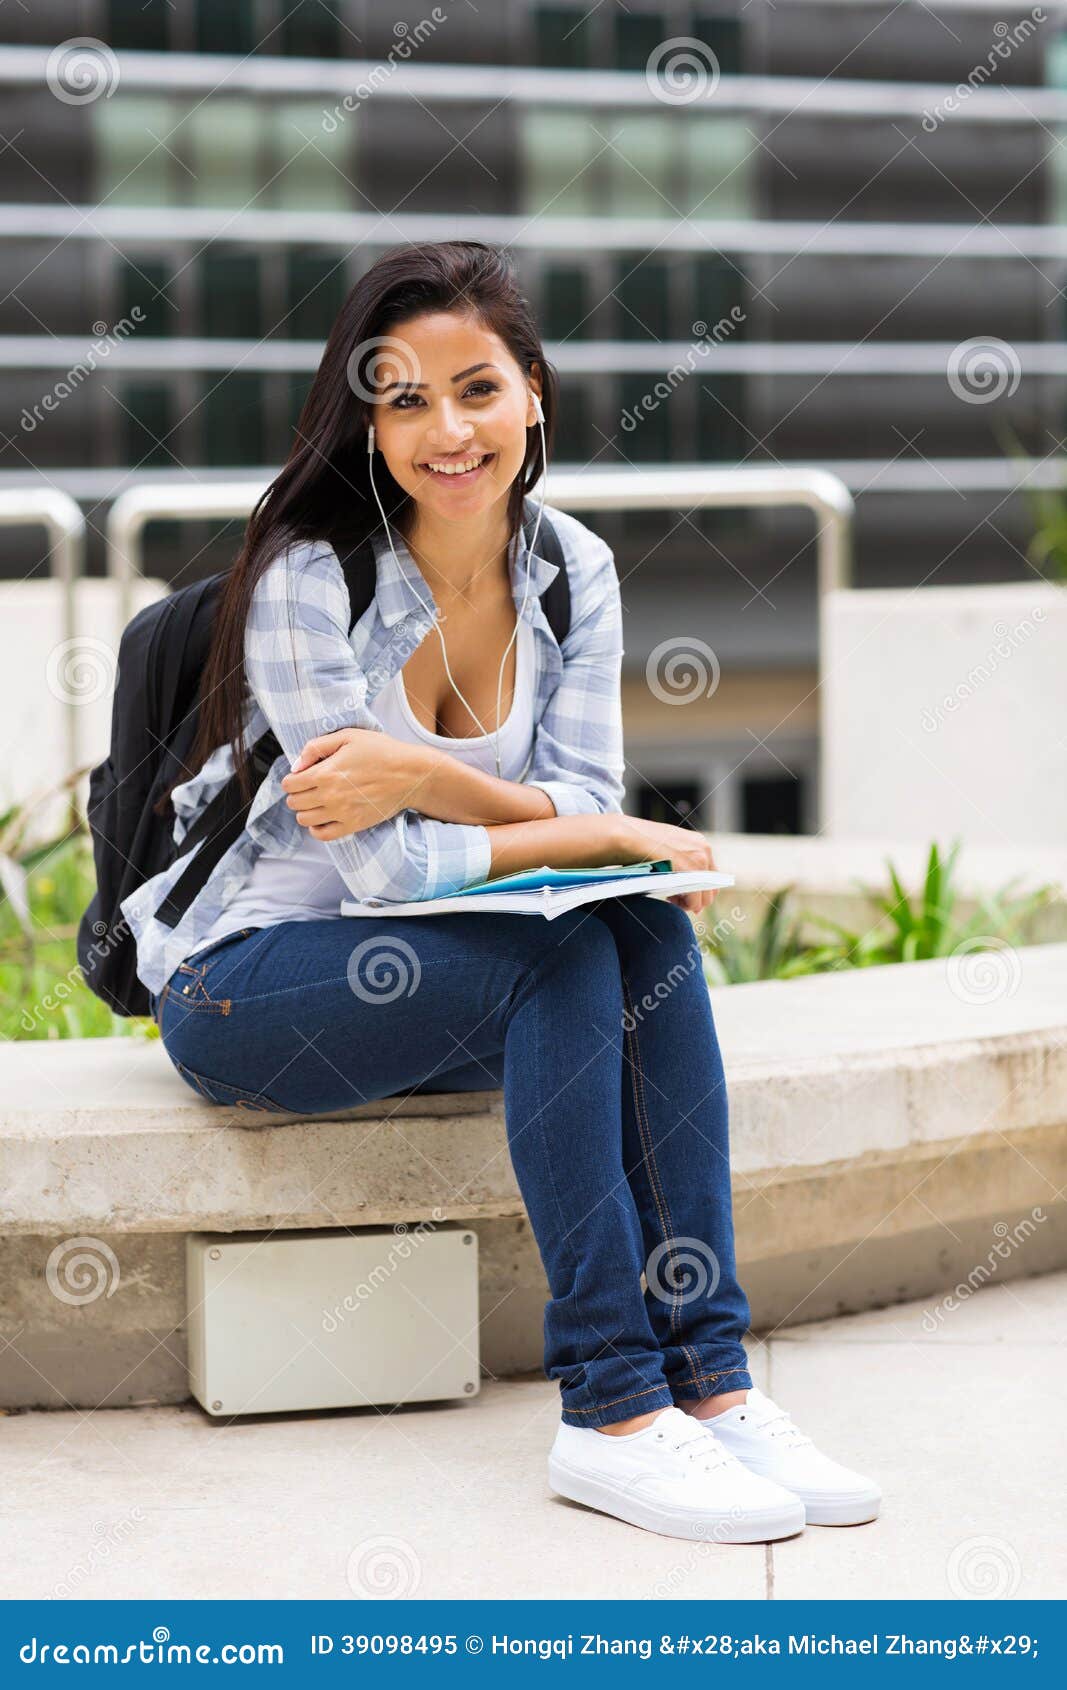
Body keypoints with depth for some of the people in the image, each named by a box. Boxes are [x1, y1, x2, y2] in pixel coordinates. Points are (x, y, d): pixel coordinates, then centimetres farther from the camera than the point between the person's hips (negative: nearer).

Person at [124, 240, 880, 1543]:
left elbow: (588, 807, -8)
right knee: (563, 953, -30)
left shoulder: (574, 569, 0)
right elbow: (386, 867, -23)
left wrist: (432, 777, -26)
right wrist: (611, 834, -20)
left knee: (649, 929, -24)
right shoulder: (310, 576, -18)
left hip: (436, 970, 5)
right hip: (240, 987, -5)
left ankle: (706, 1379, -27)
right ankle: (609, 1412, -30)